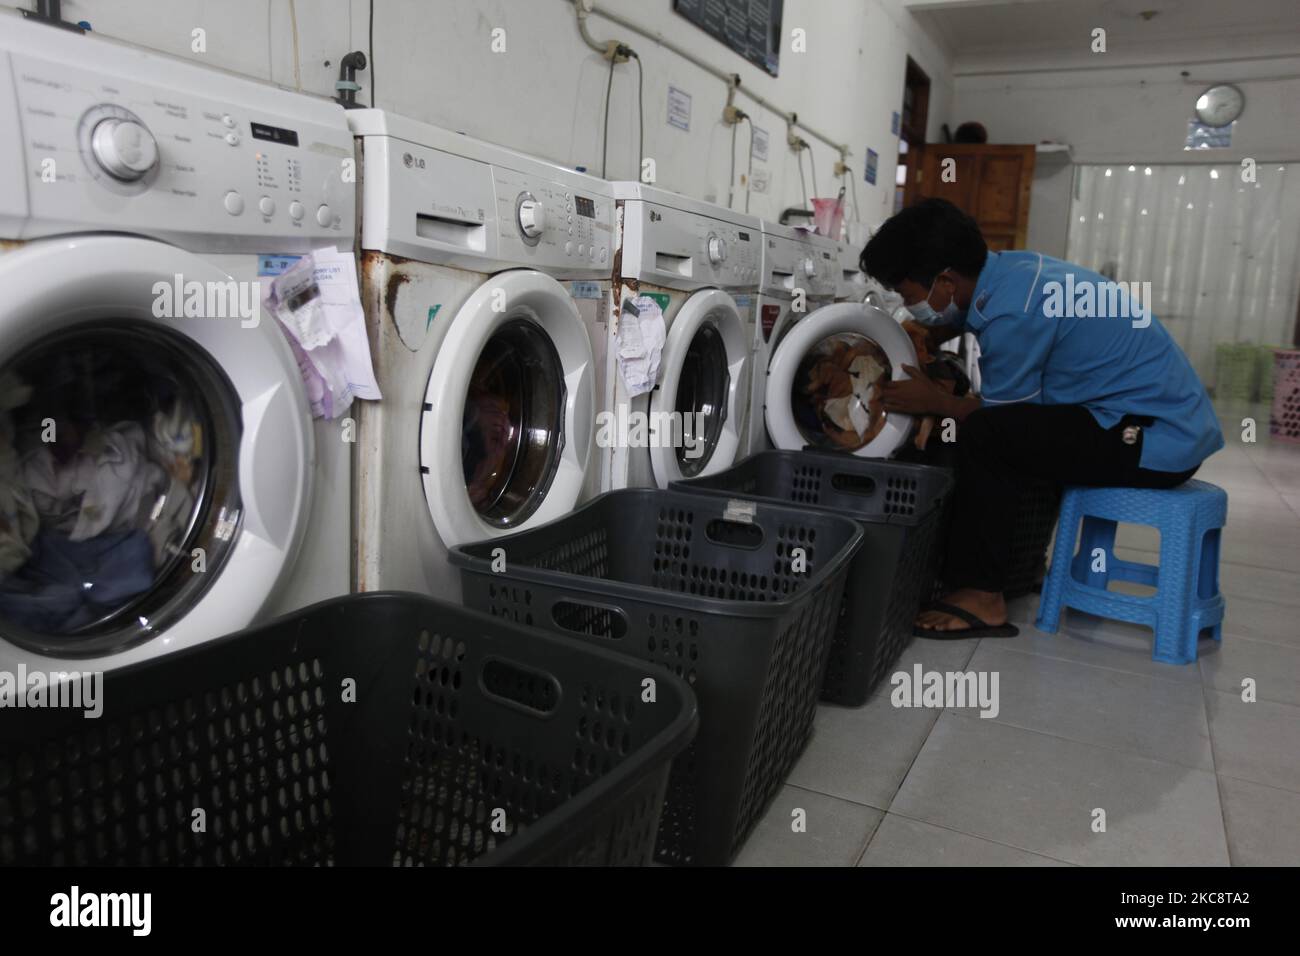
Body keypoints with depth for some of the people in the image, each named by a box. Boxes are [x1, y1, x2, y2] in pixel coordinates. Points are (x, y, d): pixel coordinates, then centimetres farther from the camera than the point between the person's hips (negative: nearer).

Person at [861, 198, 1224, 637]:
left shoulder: (1010, 316, -23)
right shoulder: (1008, 269, 4)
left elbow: (997, 417, -11)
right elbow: (946, 325, 21)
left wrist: (932, 400, 1)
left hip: (1157, 441, -10)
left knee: (983, 436, -20)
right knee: (1006, 431, 17)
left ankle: (980, 595, -9)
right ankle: (1019, 565, 24)